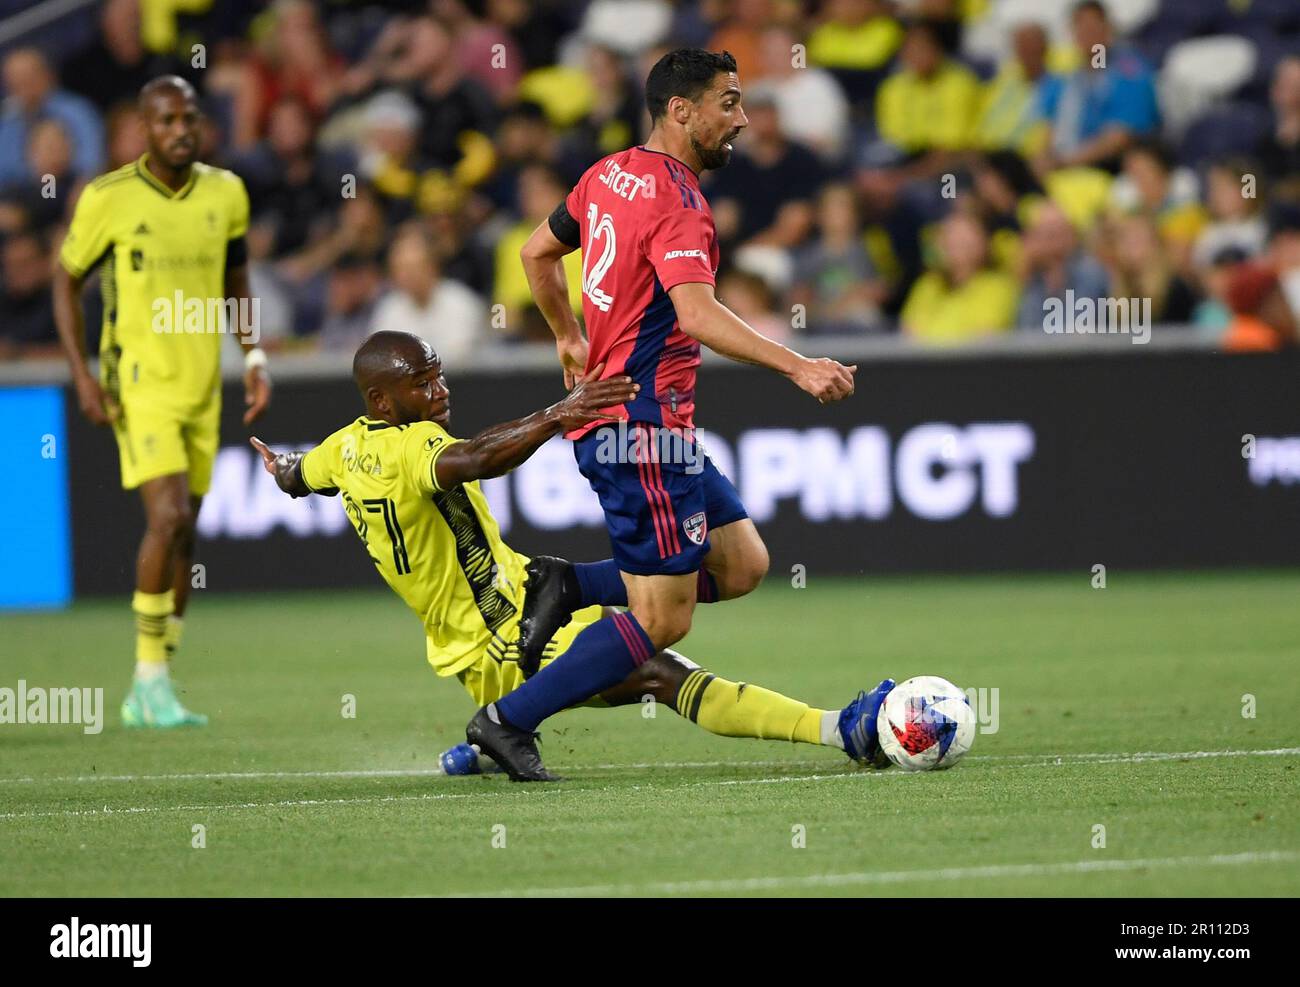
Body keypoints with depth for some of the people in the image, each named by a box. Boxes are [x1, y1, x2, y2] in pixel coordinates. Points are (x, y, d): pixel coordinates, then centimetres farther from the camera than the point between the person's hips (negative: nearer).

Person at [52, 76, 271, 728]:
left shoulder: (225, 193, 4)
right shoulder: (108, 198, -9)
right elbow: (65, 281, 1)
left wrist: (253, 357, 5)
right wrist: (82, 375, -8)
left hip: (202, 386, 5)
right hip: (139, 385, -5)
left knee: (182, 535, 7)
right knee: (169, 517, -20)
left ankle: (147, 696, 17)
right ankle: (151, 676, -8)